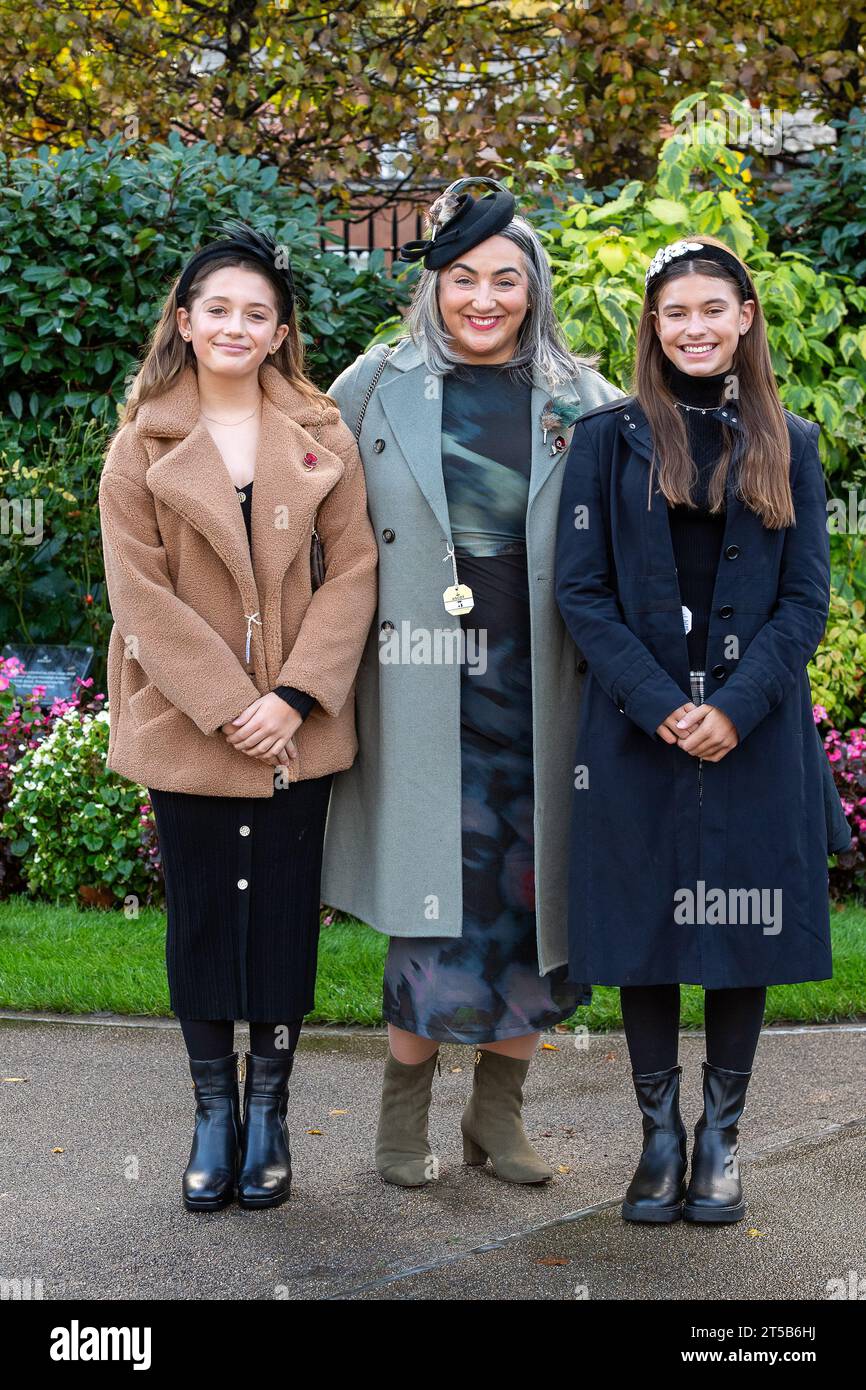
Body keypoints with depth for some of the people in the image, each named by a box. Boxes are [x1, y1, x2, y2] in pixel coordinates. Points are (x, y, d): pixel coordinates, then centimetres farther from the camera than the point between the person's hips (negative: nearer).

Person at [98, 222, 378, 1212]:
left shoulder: (320, 438, 4)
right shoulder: (142, 445, 1)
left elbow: (352, 572, -1)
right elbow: (140, 593, -6)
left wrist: (293, 696, -12)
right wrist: (227, 706, -13)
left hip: (295, 726, 1)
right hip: (184, 726, -1)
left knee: (284, 914, 7)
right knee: (200, 917, 8)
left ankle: (268, 1110, 23)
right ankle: (214, 1112, 23)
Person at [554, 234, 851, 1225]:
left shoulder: (788, 445, 8)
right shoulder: (609, 438, 3)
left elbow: (807, 597, 3)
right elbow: (580, 589, -2)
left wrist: (735, 708, -12)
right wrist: (662, 706, -12)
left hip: (755, 733, 1)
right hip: (639, 731, -1)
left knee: (742, 928, 5)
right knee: (645, 930, 5)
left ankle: (720, 1140, 19)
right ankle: (660, 1136, 20)